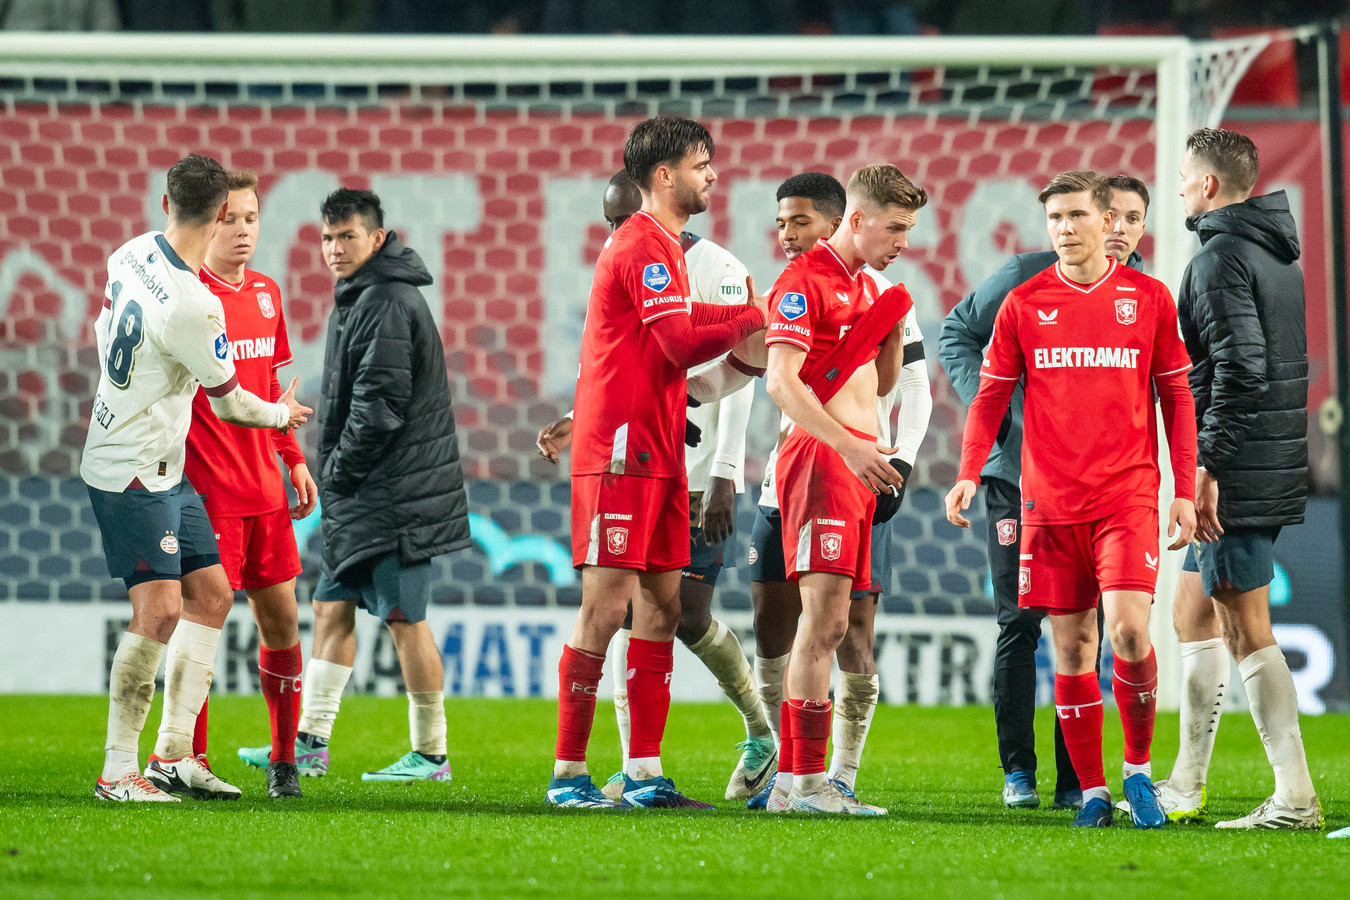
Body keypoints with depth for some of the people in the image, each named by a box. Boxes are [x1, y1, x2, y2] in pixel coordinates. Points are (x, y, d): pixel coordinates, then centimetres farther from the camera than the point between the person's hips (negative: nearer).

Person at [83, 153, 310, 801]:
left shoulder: (132, 253, 1)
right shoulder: (192, 306, -25)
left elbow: (105, 328, 21)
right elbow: (230, 403, -11)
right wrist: (281, 414, 11)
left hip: (165, 468, 10)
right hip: (133, 473, -10)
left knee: (211, 595, 11)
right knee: (159, 610, -13)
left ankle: (173, 754, 14)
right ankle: (117, 770, -8)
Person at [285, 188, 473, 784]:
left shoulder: (385, 302, -16)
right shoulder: (359, 298, 17)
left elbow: (381, 403, -21)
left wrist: (340, 470, -11)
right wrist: (335, 478, 14)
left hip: (395, 495, -11)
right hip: (365, 497, 11)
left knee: (403, 618, -5)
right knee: (332, 606, 13)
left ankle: (429, 755, 1)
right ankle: (310, 743, 18)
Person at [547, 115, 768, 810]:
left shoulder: (662, 245, 21)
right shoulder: (642, 245, -12)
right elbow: (682, 343, -17)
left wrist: (743, 309, 6)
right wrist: (751, 319, -6)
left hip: (658, 453, 10)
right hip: (620, 451, -10)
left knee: (660, 606, 8)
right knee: (605, 608, -9)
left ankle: (644, 772, 10)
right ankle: (569, 773, -5)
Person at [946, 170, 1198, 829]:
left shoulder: (1149, 298, 4)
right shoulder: (1024, 304, 5)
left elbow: (1177, 398, 9)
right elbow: (990, 396, 9)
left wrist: (1185, 491, 4)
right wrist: (969, 474, -5)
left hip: (1128, 493, -1)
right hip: (1050, 499, 2)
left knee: (1128, 628, -17)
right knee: (1070, 645, 2)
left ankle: (1138, 767, 2)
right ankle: (1092, 791, 11)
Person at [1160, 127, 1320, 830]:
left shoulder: (1222, 259, -14)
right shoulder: (1278, 256, 17)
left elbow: (1238, 367, -23)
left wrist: (1209, 463, -23)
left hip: (1236, 475, -10)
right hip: (1273, 468, 10)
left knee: (1248, 631, -7)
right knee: (1192, 613, 15)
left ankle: (1295, 798, -7)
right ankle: (1185, 787, 17)